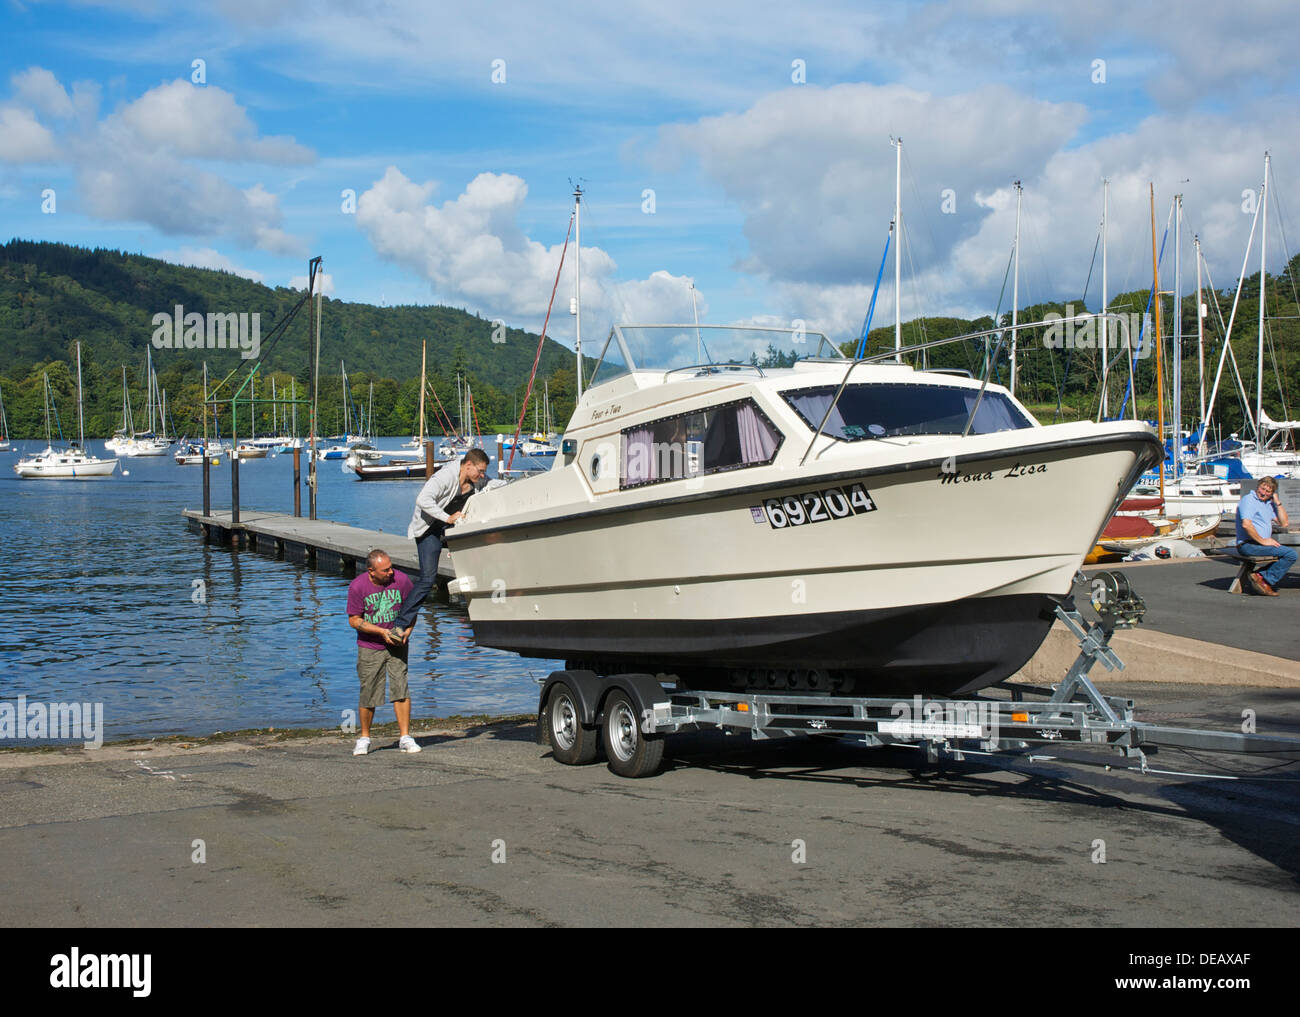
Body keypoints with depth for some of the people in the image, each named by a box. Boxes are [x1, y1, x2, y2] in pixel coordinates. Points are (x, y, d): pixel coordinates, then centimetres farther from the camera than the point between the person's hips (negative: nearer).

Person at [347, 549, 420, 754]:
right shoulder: (357, 587, -14)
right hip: (369, 647, -1)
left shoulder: (401, 580, -9)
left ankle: (406, 738, -2)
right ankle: (364, 739, 19)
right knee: (368, 693, 1)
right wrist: (382, 632, -18)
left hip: (396, 645, 1)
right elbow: (354, 620, -8)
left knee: (400, 688, -7)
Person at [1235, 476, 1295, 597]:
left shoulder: (1269, 504, 21)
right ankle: (1266, 580, -14)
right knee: (1290, 554, -19)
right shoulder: (1248, 500, -7)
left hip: (1263, 543, 10)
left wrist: (1277, 502, 10)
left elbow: (1284, 523, 15)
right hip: (1248, 545, -10)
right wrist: (1262, 541, -16)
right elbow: (1246, 524, -20)